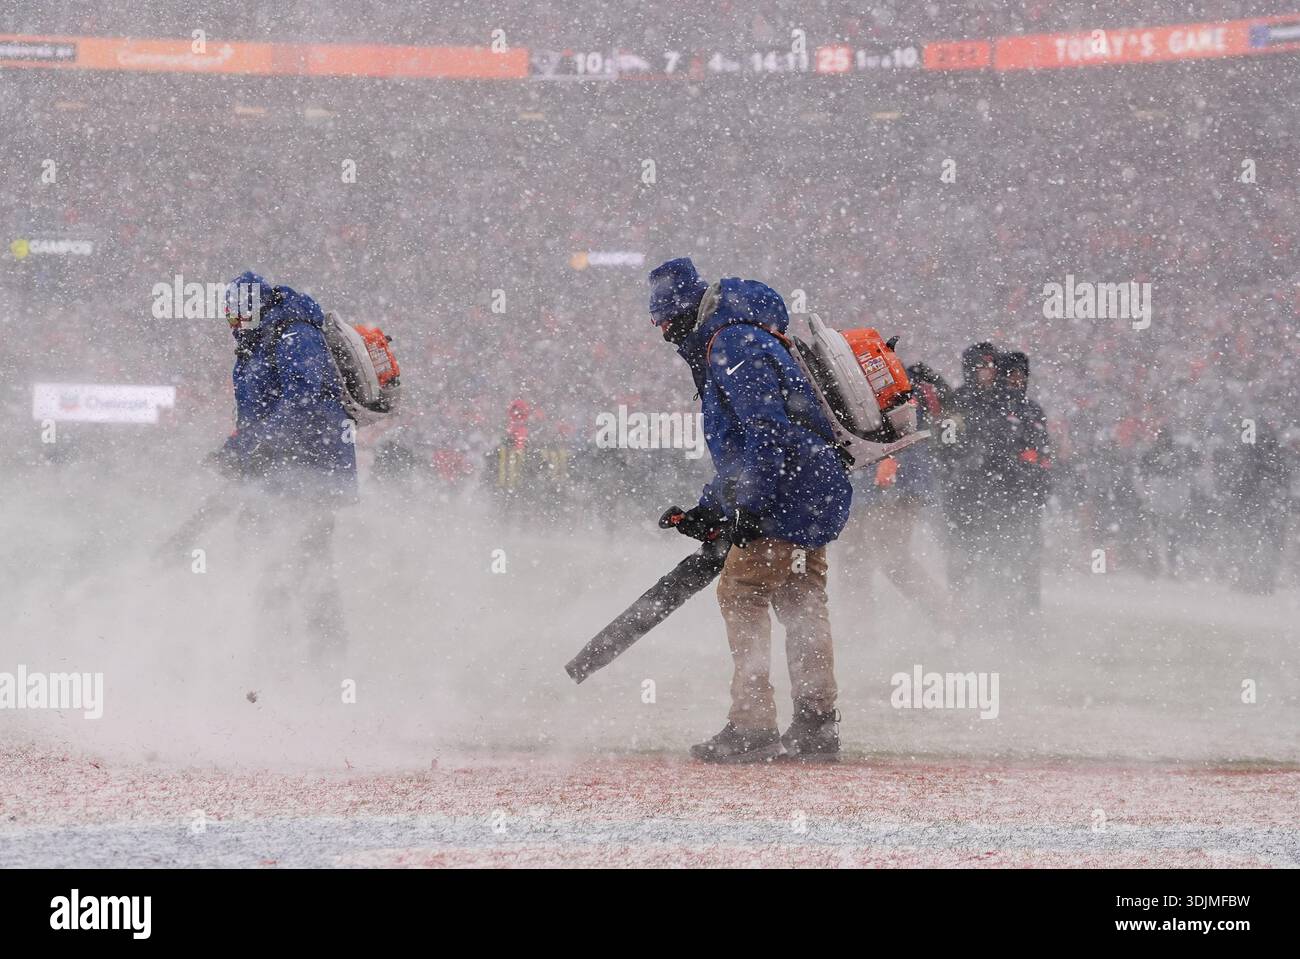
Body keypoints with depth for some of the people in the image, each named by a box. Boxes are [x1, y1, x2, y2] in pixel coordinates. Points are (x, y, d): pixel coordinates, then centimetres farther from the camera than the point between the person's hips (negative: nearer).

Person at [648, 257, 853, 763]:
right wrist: (709, 511, 21)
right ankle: (817, 726, 17)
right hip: (815, 495, 11)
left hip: (787, 498, -11)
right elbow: (741, 448, 28)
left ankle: (751, 725, -13)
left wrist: (747, 507, -24)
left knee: (741, 591, -10)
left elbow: (766, 431, -22)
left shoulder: (734, 345, -12)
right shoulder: (720, 351, 22)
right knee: (800, 605, 13)